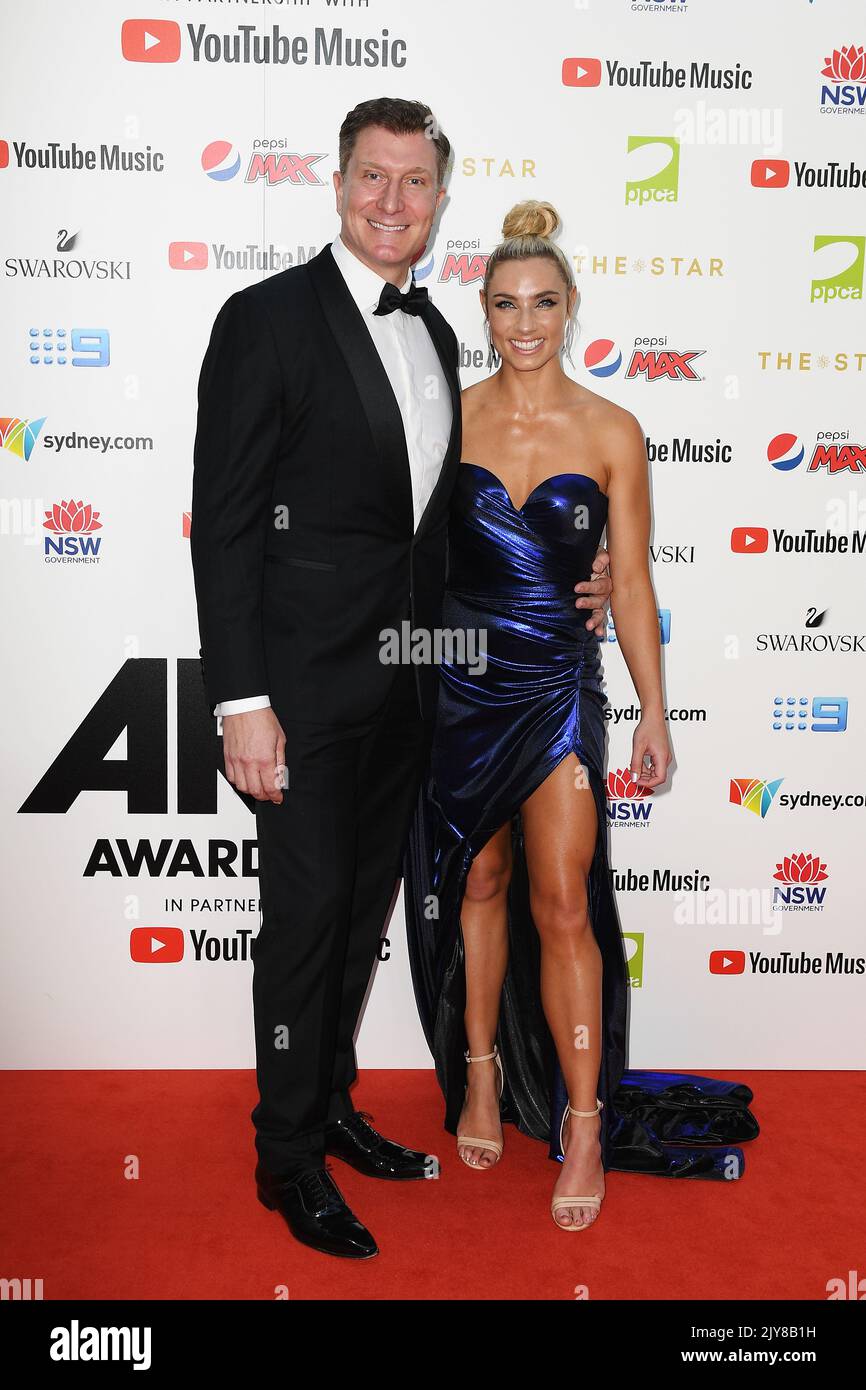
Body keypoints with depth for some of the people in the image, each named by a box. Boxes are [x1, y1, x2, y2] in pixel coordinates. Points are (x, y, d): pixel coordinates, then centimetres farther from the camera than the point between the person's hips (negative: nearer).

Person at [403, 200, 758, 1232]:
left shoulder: (612, 432, 0)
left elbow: (631, 581, 1)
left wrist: (654, 712, -2)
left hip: (557, 682, -1)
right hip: (458, 678, 2)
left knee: (563, 905, -4)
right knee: (477, 886, 11)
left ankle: (585, 1124, 11)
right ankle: (482, 1080, 29)